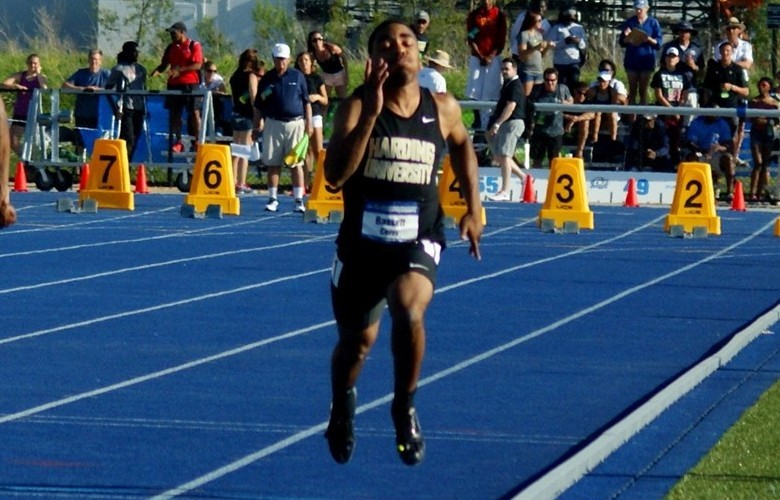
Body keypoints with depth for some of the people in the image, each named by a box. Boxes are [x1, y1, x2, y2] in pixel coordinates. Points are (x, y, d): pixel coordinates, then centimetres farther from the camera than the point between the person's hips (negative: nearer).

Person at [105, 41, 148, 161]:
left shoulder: (141, 69, 14)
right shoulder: (118, 69, -2)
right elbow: (108, 89, -2)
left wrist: (145, 108, 14)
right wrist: (115, 108, -9)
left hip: (139, 109, 5)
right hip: (125, 109, -5)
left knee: (135, 140, 3)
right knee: (128, 138, -13)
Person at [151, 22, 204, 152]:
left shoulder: (194, 46, -3)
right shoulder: (171, 47, 14)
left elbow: (198, 65, -12)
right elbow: (164, 65, 15)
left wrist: (180, 70, -22)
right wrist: (155, 73, -6)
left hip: (190, 84, -6)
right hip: (174, 84, 6)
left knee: (194, 112, -3)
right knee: (174, 113, 3)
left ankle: (196, 142, 2)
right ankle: (177, 141, 9)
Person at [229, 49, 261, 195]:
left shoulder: (235, 77, 10)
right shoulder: (251, 76, -9)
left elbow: (233, 98, 13)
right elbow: (254, 99, -14)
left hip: (236, 115, 6)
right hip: (247, 116, -6)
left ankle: (233, 182, 14)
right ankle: (241, 184, -6)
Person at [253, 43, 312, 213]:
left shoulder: (297, 76, 5)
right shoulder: (267, 79, 7)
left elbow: (306, 102, 8)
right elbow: (258, 106, 10)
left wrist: (308, 123, 2)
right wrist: (257, 125, 3)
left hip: (295, 124, -1)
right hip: (273, 124, 1)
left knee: (296, 163, -2)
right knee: (273, 164, 3)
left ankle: (299, 200, -1)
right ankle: (273, 199, 9)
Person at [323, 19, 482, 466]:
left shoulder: (443, 109, -1)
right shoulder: (358, 106, -9)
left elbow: (462, 145, 24)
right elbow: (335, 175, -24)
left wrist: (474, 207, 16)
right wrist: (370, 114, -29)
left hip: (418, 241, 0)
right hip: (362, 241, 0)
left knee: (409, 309, -30)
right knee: (357, 339, 13)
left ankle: (405, 408, -7)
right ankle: (343, 404, 48)